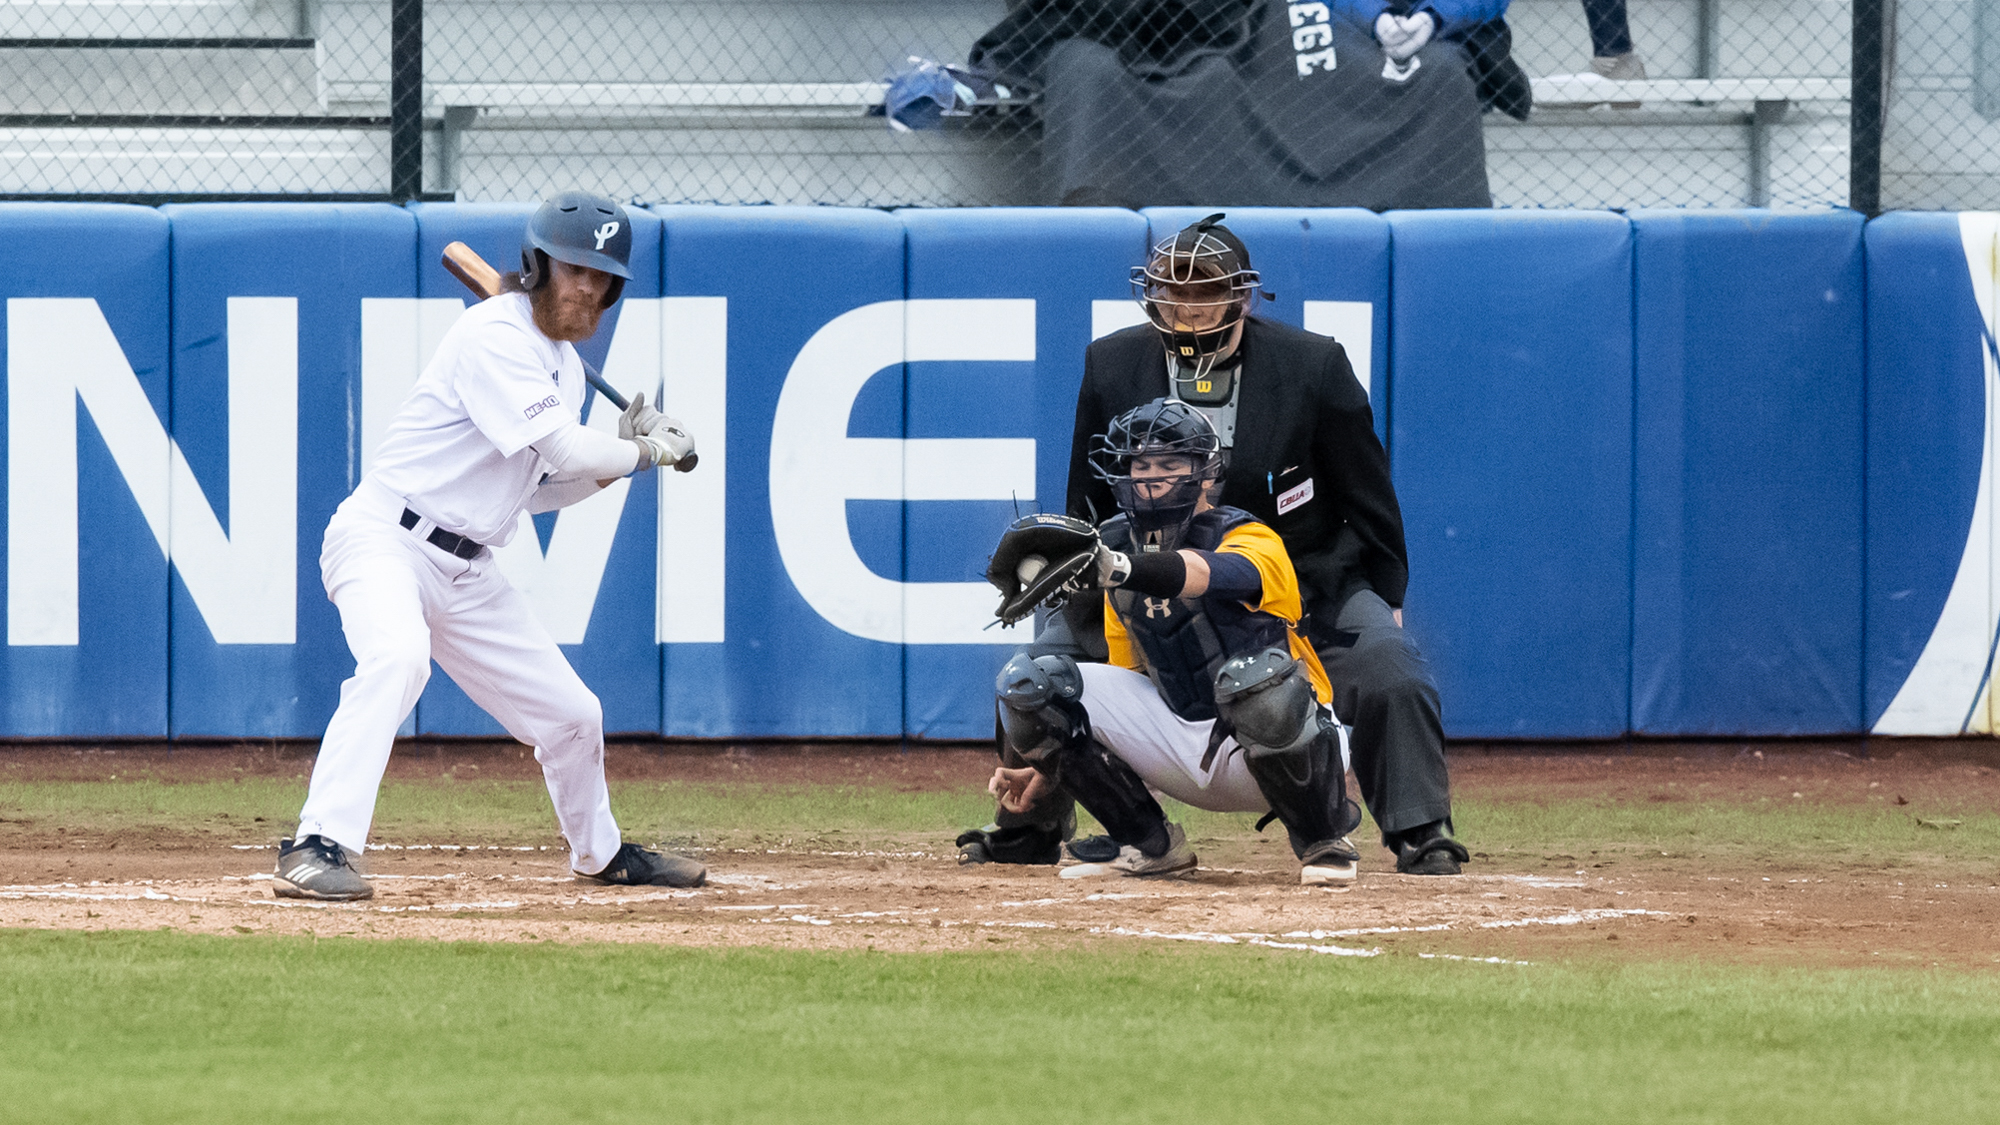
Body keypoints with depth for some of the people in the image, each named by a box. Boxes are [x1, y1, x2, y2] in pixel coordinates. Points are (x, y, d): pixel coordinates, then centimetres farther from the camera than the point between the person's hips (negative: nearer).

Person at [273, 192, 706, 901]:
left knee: (571, 714, 14)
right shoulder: (495, 336, -16)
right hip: (382, 542, -9)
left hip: (466, 575, 9)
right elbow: (565, 448, -22)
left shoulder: (564, 366, 14)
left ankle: (599, 855, 42)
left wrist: (621, 454, 7)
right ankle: (318, 848, -45)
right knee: (398, 656, -38)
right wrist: (649, 452, -5)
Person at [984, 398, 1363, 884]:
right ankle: (1148, 845, 6)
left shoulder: (1252, 540, -14)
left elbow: (1219, 575, -41)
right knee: (1029, 682, -8)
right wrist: (1050, 768, 4)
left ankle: (1324, 841, -14)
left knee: (1254, 678, -41)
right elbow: (1126, 681, 15)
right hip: (1180, 748, 6)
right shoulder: (1123, 547, 7)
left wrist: (1118, 567, -59)